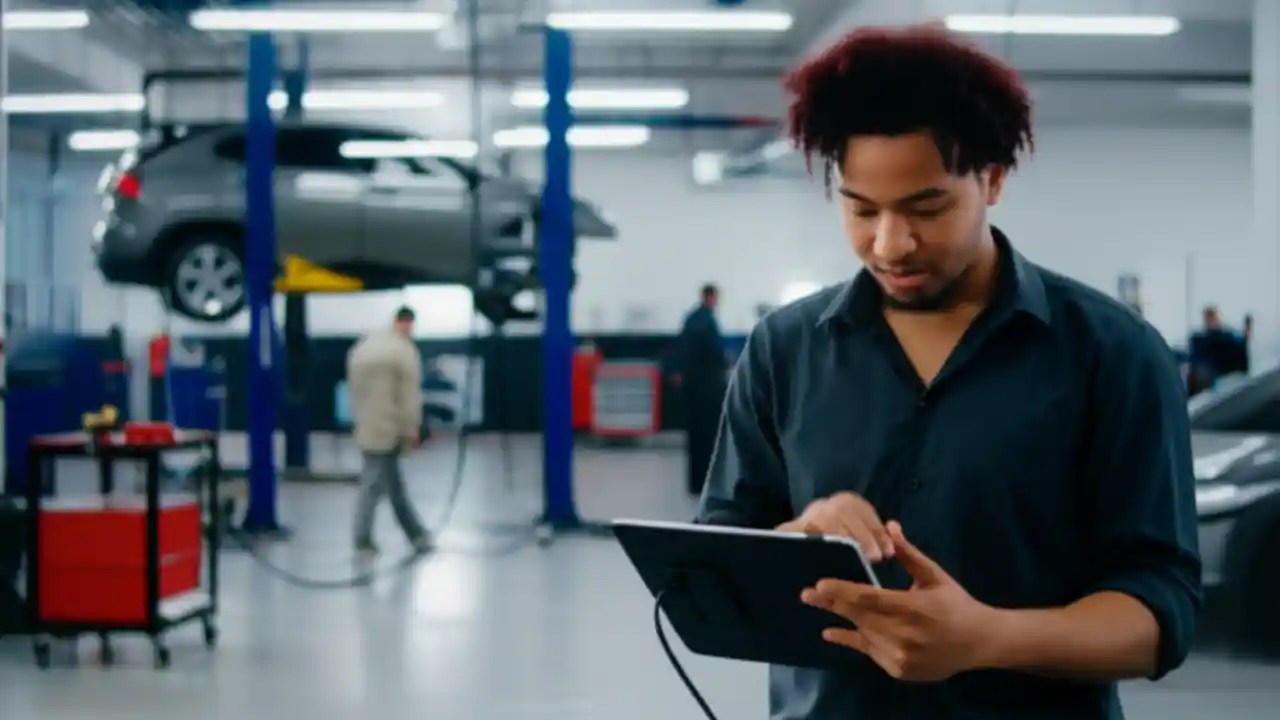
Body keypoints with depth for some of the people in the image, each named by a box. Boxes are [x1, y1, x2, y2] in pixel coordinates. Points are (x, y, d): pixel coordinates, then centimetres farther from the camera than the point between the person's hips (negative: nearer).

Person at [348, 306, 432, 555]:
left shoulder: (363, 346, 14)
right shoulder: (404, 350, -11)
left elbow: (355, 388, 17)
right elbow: (409, 395, -14)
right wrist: (412, 430, -9)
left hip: (366, 428, 8)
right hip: (388, 429, -8)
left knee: (393, 484, 12)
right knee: (374, 485, -3)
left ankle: (417, 535, 18)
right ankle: (363, 540, 1)